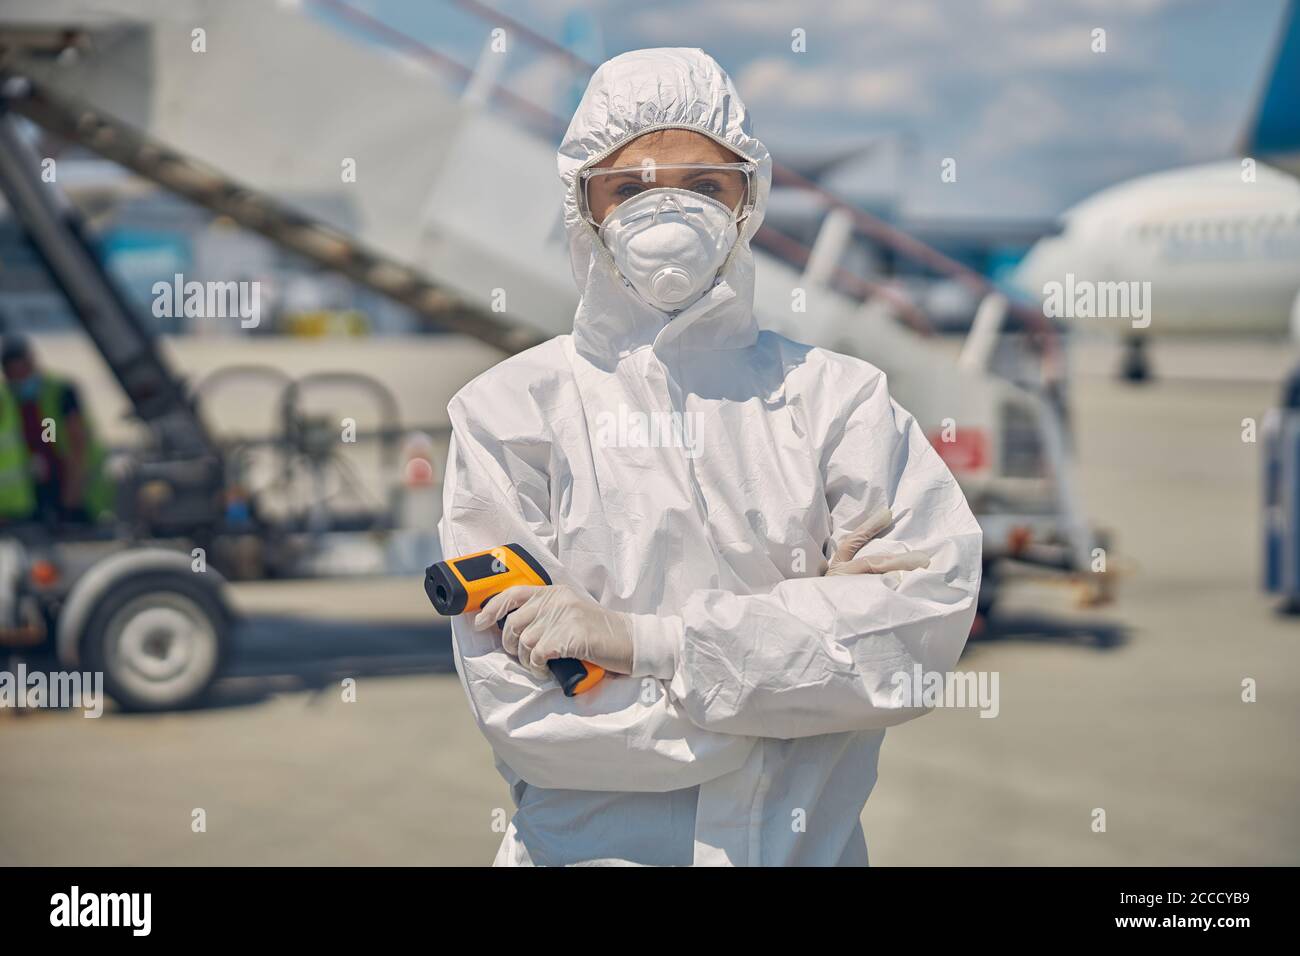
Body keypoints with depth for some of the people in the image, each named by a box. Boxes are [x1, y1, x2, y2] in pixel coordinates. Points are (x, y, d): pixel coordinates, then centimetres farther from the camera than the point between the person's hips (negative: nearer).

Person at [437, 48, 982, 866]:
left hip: (807, 846, 2)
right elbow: (521, 711, -15)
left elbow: (934, 612, -17)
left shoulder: (838, 397, -1)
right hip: (589, 850, -1)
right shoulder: (510, 409, -5)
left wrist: (639, 639, -21)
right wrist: (815, 620, -14)